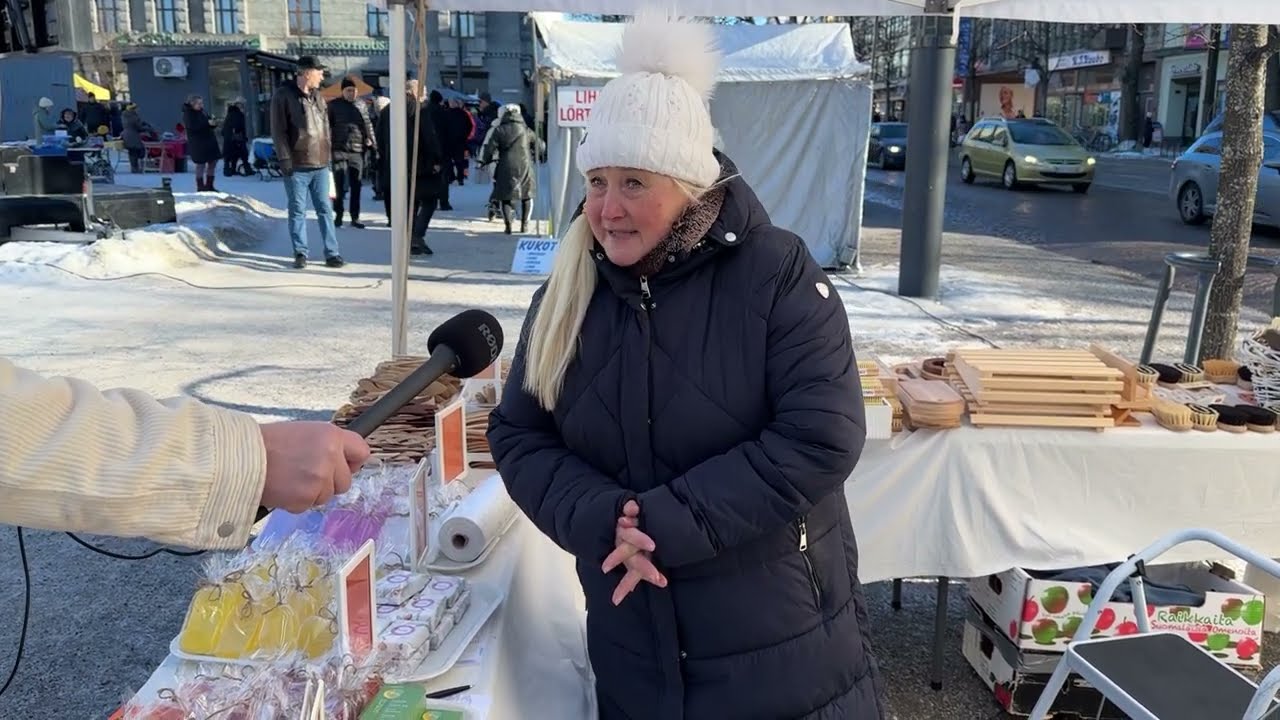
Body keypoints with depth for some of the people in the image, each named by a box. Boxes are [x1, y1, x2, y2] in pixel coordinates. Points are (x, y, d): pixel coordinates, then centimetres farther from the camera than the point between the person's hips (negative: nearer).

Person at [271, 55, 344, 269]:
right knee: (298, 211, 2)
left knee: (325, 209, 5)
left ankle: (331, 253, 9)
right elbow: (278, 130, -9)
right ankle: (300, 253, 11)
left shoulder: (317, 96, 14)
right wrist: (285, 159, -14)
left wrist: (328, 156, 15)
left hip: (320, 165, 5)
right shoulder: (284, 95, -6)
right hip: (297, 166, -5)